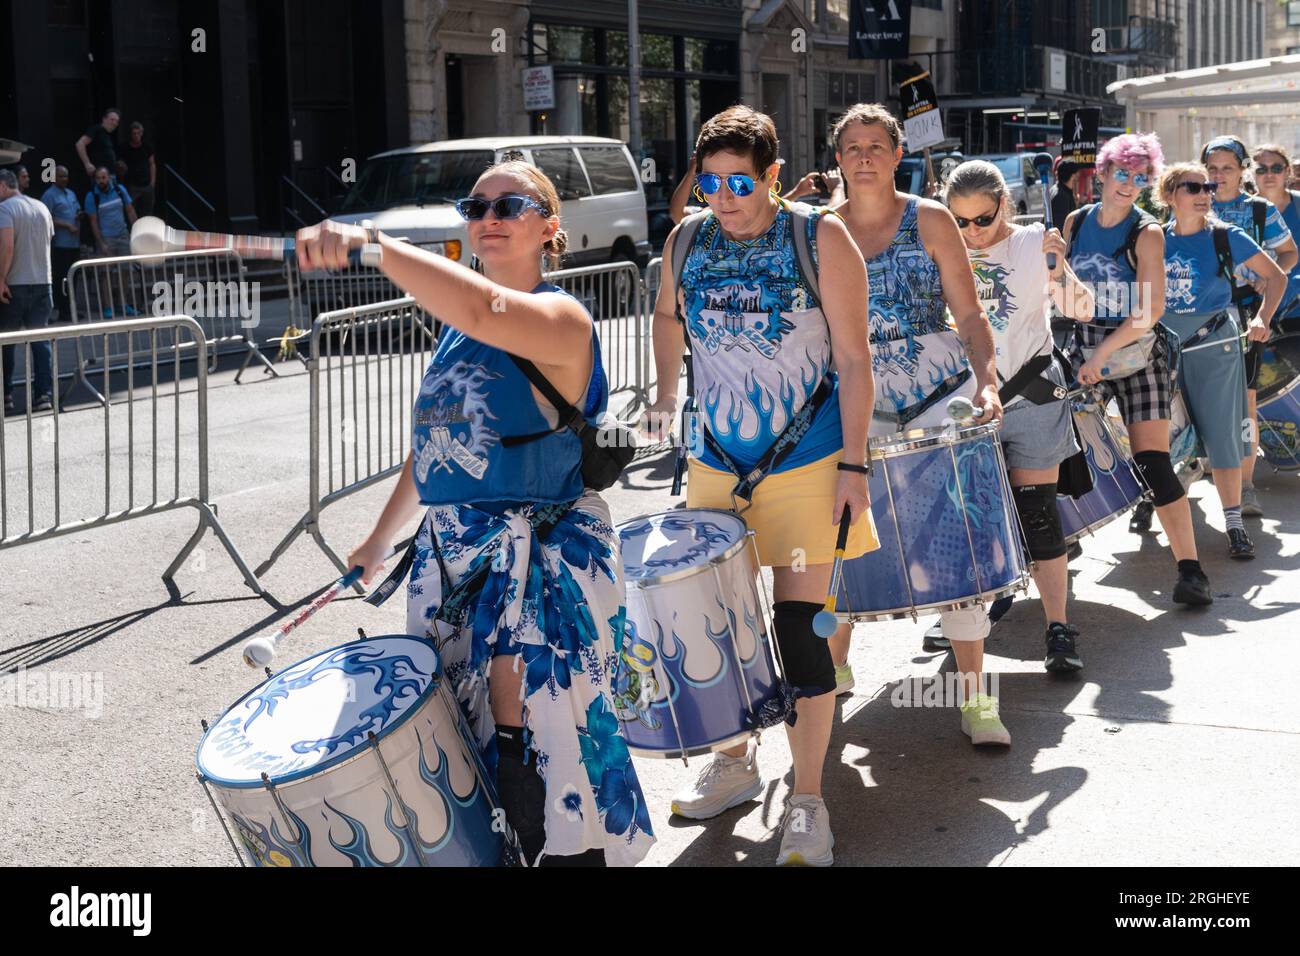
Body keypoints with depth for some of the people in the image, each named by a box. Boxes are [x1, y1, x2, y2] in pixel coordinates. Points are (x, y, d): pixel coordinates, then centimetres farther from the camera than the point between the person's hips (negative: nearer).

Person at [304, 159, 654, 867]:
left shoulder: (560, 318, -12)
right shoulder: (456, 323, 14)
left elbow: (486, 311, -35)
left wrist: (371, 245, -43)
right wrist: (381, 537, 25)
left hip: (542, 570, -8)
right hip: (452, 560, 8)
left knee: (540, 752, -5)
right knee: (471, 747, 13)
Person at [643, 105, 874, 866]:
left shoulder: (820, 239, -10)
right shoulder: (686, 243, 1)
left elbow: (853, 358, -10)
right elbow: (669, 315, 23)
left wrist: (854, 465, -14)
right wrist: (667, 394, 12)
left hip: (806, 465, -4)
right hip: (717, 465, 4)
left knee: (800, 624, -4)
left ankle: (808, 803, 6)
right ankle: (736, 763, 32)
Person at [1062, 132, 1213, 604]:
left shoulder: (1146, 233, -9)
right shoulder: (1076, 222, 4)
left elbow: (1151, 310, -16)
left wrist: (1103, 352, -18)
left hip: (1137, 352, -4)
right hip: (1085, 349, 4)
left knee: (1152, 460, -12)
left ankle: (1191, 570, -12)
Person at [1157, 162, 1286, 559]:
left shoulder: (1226, 237, -7)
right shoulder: (1157, 238, 1)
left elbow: (1276, 276, 0)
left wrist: (1262, 318, -14)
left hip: (1213, 345, -3)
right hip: (1164, 345, 3)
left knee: (1221, 435, -5)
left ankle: (1234, 524, 0)